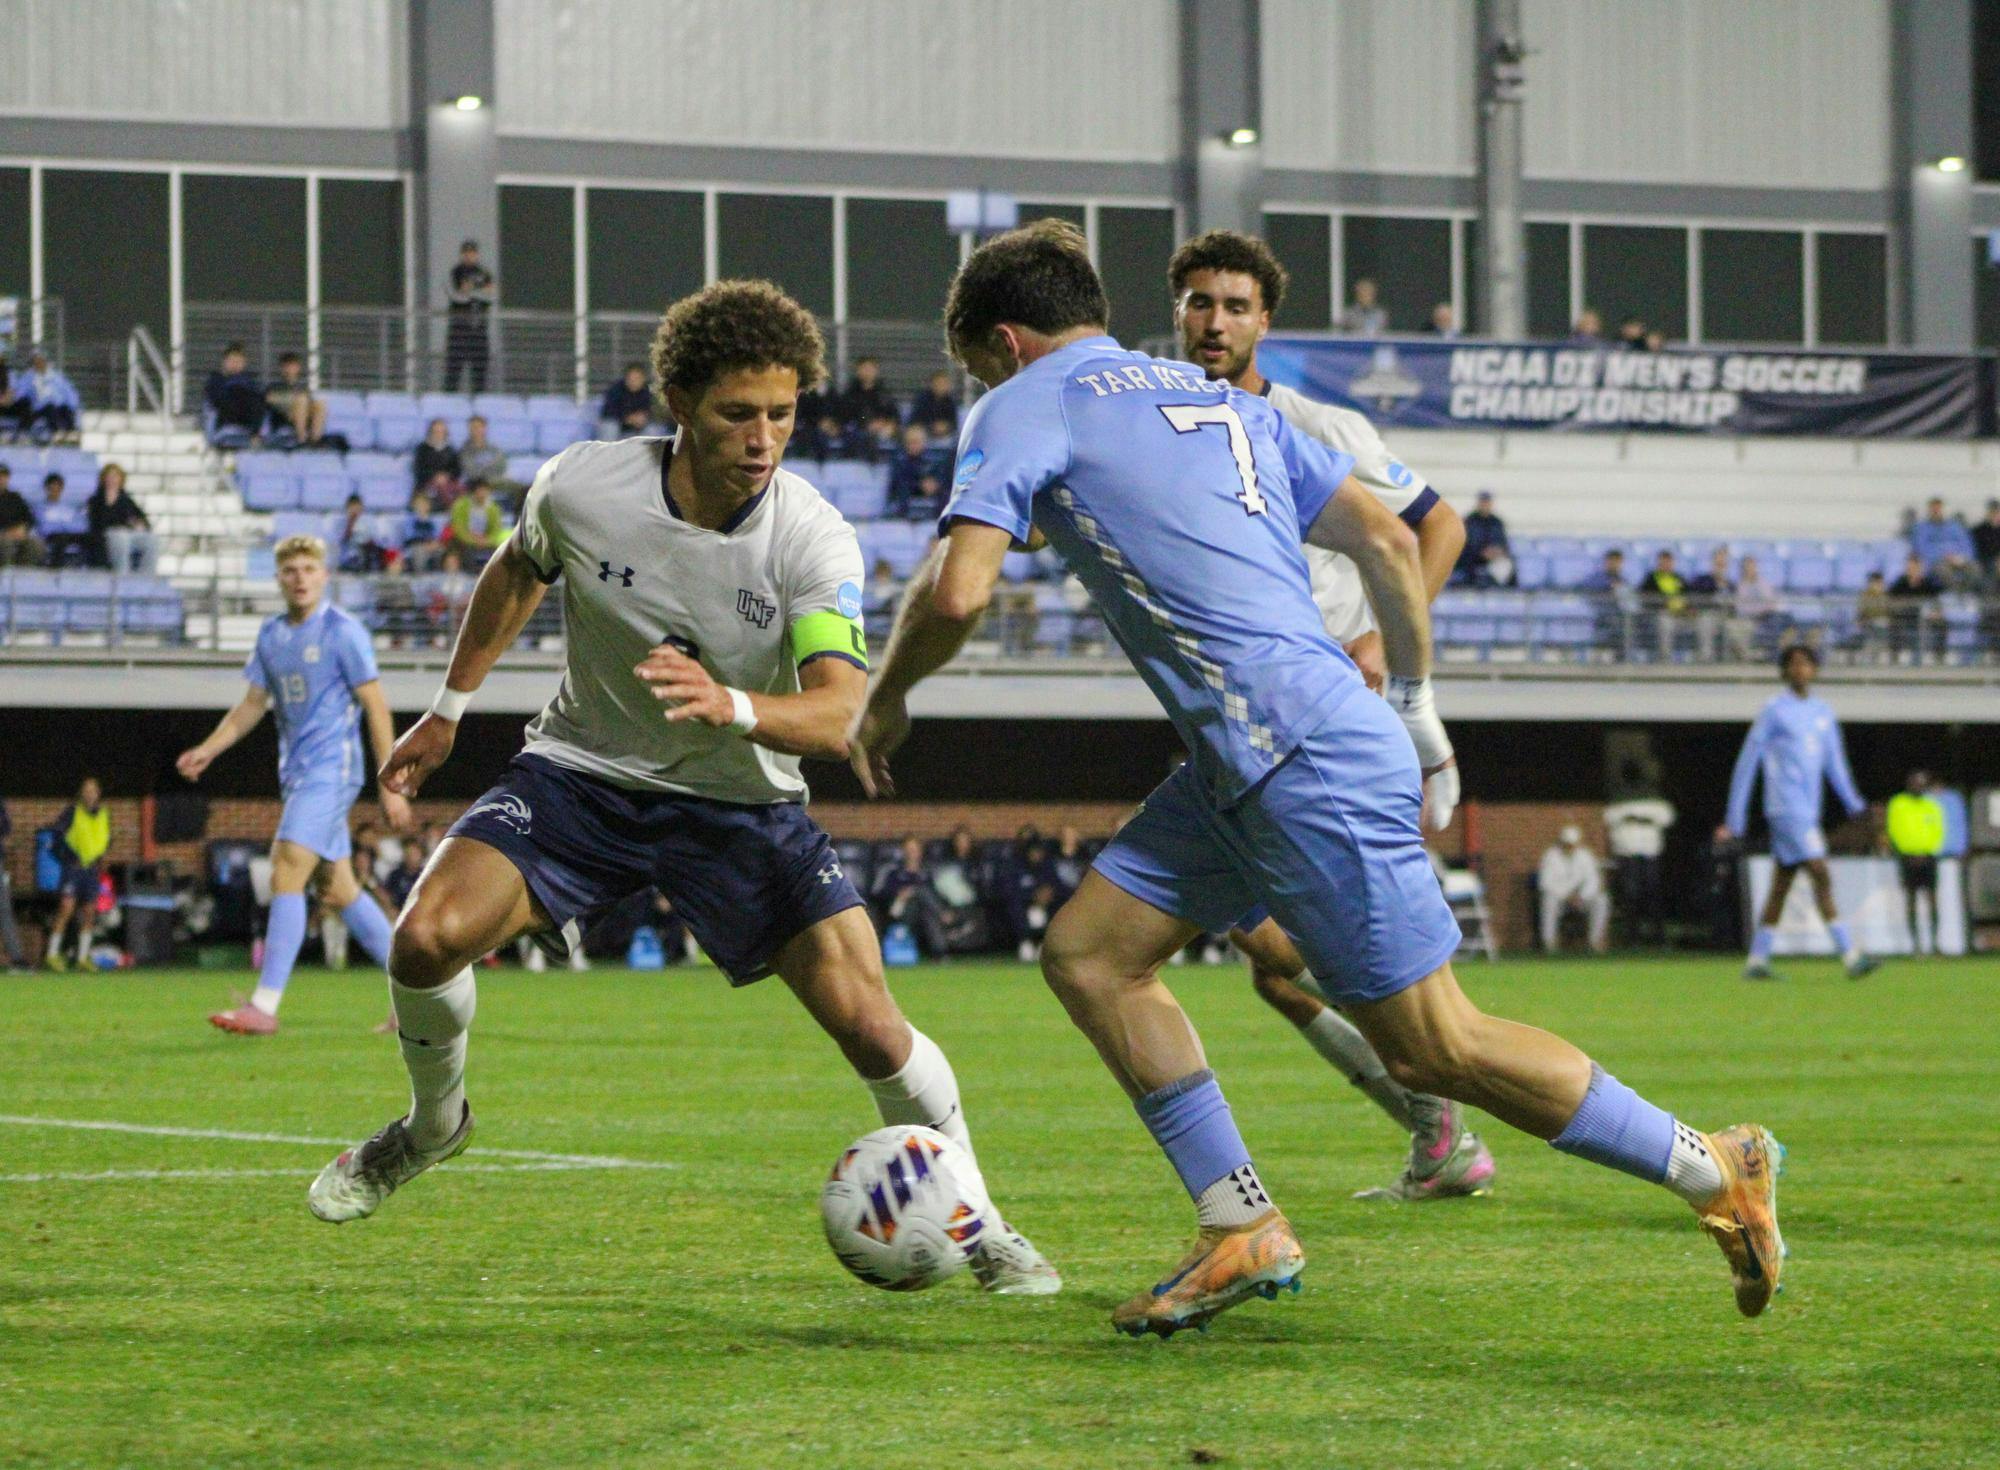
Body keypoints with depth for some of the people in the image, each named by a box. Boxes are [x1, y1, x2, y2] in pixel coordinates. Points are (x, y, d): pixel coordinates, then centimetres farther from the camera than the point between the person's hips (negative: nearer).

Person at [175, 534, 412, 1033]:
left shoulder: (342, 632, -9)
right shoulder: (271, 634, 12)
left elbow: (375, 706, -9)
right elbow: (253, 703, 20)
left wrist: (391, 786, -12)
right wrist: (207, 749, 6)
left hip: (331, 769, -8)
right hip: (298, 773, 8)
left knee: (287, 875, -17)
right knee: (341, 890, 10)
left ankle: (264, 1005, -20)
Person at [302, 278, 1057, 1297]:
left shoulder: (813, 540, -22)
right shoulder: (581, 488, -17)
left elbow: (834, 714, -33)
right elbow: (518, 571, 8)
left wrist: (729, 706, -53)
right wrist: (448, 711, 15)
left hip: (740, 803, -1)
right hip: (579, 773, 1)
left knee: (865, 1019, -14)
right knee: (429, 936, -22)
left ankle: (978, 1230, 10)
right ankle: (432, 1125, 11)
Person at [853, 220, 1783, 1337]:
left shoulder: (1024, 408, 0)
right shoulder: (1215, 399, 22)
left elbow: (957, 593, -14)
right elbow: (1388, 540, 18)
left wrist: (886, 699, 4)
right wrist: (1418, 704, 26)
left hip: (1306, 762, -9)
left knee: (1435, 1049, -4)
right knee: (1089, 955, 11)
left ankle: (1717, 1169, 3)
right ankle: (1245, 1232, 10)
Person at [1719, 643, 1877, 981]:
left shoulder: (1823, 712, 14)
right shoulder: (1773, 709, -4)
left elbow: (1835, 763, 16)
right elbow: (1746, 765, -1)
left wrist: (1854, 803, 0)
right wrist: (1734, 821, -2)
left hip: (1808, 811, 7)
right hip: (1786, 809, -7)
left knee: (1782, 886, 9)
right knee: (1821, 876, -15)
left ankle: (1756, 962, 14)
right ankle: (1851, 956, -20)